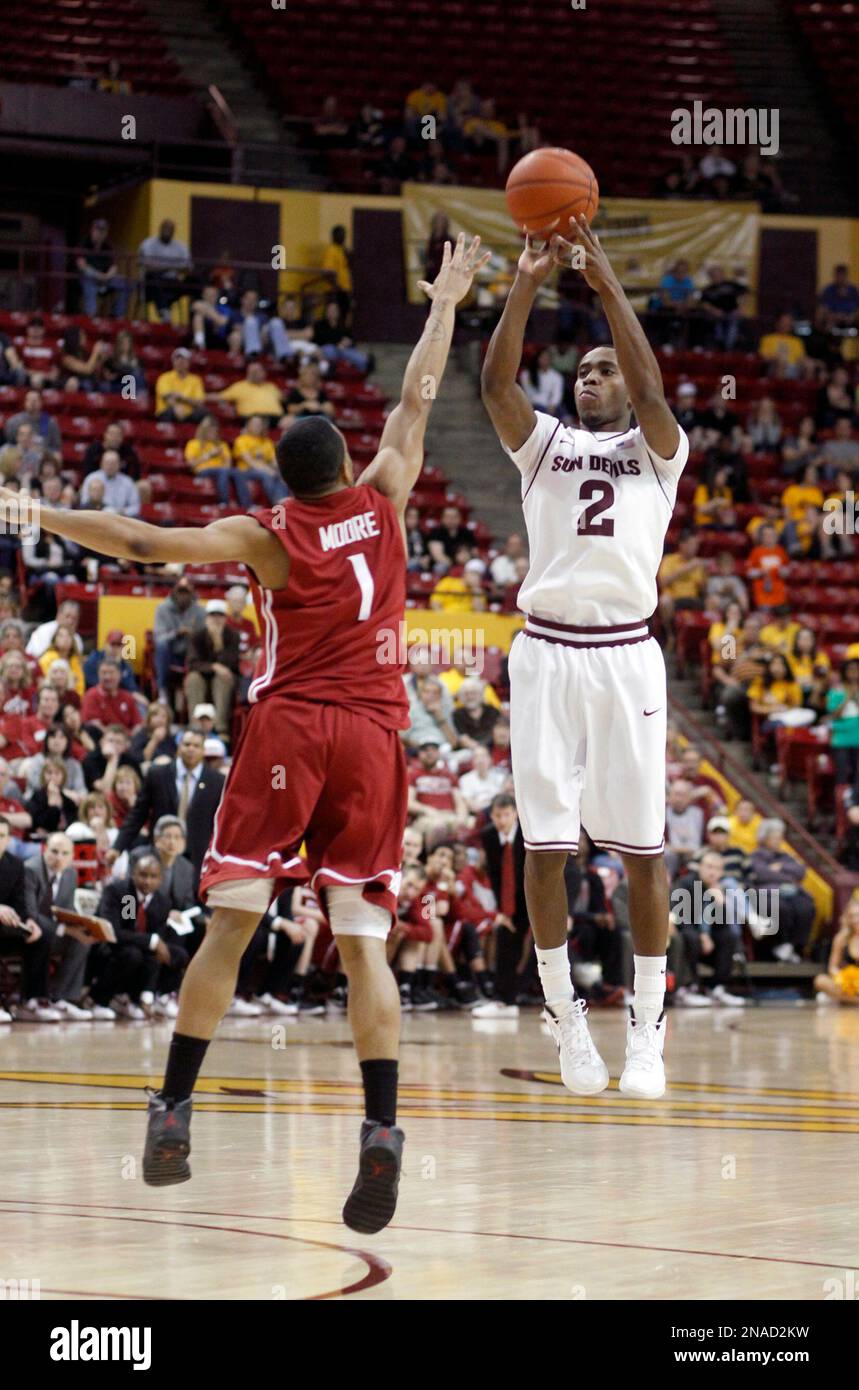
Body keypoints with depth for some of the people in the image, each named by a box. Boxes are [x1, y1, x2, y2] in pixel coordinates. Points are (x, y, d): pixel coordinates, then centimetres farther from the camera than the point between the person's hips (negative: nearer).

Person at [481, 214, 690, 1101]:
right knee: (545, 842, -1)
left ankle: (648, 1028, 5)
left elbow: (649, 387, -10)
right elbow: (495, 381, -4)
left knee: (642, 846, -1)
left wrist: (607, 285, -18)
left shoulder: (656, 450, 10)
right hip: (547, 653, 1)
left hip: (625, 655, -1)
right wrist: (526, 287, -15)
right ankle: (563, 1014, 11)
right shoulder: (543, 443, 14)